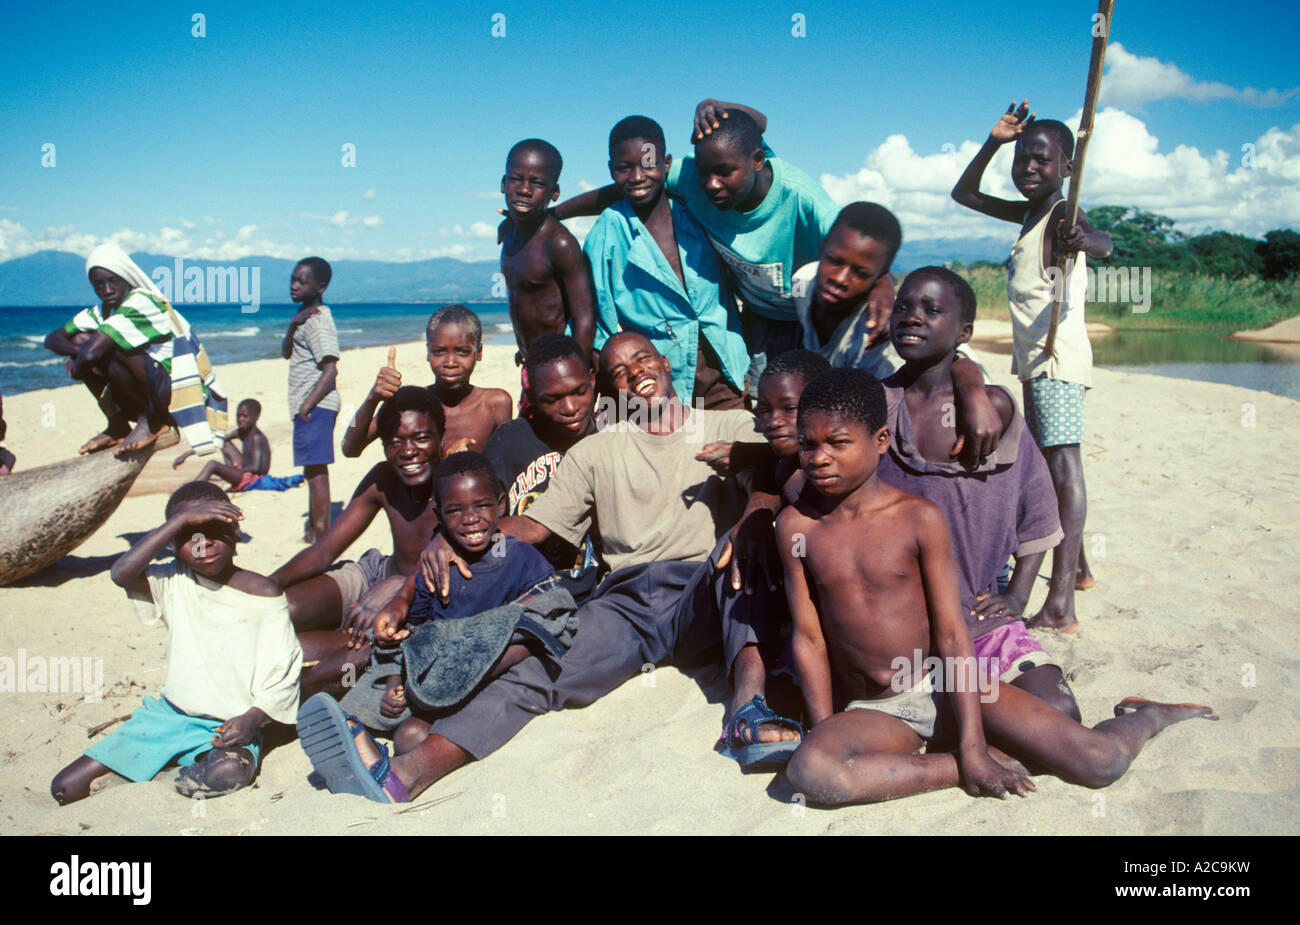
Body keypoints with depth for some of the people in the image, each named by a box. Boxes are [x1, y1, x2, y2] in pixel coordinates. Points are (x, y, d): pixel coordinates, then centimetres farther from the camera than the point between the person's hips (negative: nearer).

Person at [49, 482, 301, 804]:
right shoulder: (174, 581, -2)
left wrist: (254, 717, -25)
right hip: (169, 713, 4)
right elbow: (121, 574, -24)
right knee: (66, 788, -2)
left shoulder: (264, 593, -9)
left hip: (232, 724, -4)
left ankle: (194, 772, -5)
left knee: (226, 773, -38)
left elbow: (283, 669, -8)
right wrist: (180, 519, -29)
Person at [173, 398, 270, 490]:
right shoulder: (240, 432, 8)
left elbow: (256, 468, -26)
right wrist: (188, 453, 6)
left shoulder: (257, 437, -19)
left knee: (212, 464, -27)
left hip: (253, 479, -11)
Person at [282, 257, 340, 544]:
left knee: (316, 468, -8)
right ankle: (313, 526, 28)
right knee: (312, 468, 17)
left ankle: (321, 533, -5)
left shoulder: (318, 320, -15)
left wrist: (307, 406, -21)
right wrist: (293, 325, -5)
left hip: (316, 405, -10)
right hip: (306, 404, 10)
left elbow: (330, 370, -21)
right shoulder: (304, 316, 16)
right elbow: (286, 353, 13)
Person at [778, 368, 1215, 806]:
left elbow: (952, 633, -8)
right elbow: (809, 637, 0)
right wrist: (824, 733, -4)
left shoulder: (920, 518, -7)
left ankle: (1148, 716, 27)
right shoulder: (796, 526, -3)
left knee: (1101, 762, -10)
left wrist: (973, 746, -13)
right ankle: (947, 764, -14)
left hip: (943, 686, 0)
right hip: (871, 713, 1)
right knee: (808, 771, -34)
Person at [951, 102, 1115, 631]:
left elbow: (1104, 244, -35)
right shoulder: (1029, 214, 15)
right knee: (1047, 463, 20)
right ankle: (1077, 568, 38)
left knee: (1062, 463, -19)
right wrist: (993, 143, 11)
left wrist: (1086, 240, -58)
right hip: (1037, 359, 10)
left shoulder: (1062, 216, -13)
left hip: (1057, 356, -10)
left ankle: (1060, 607, -28)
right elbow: (964, 194, 25)